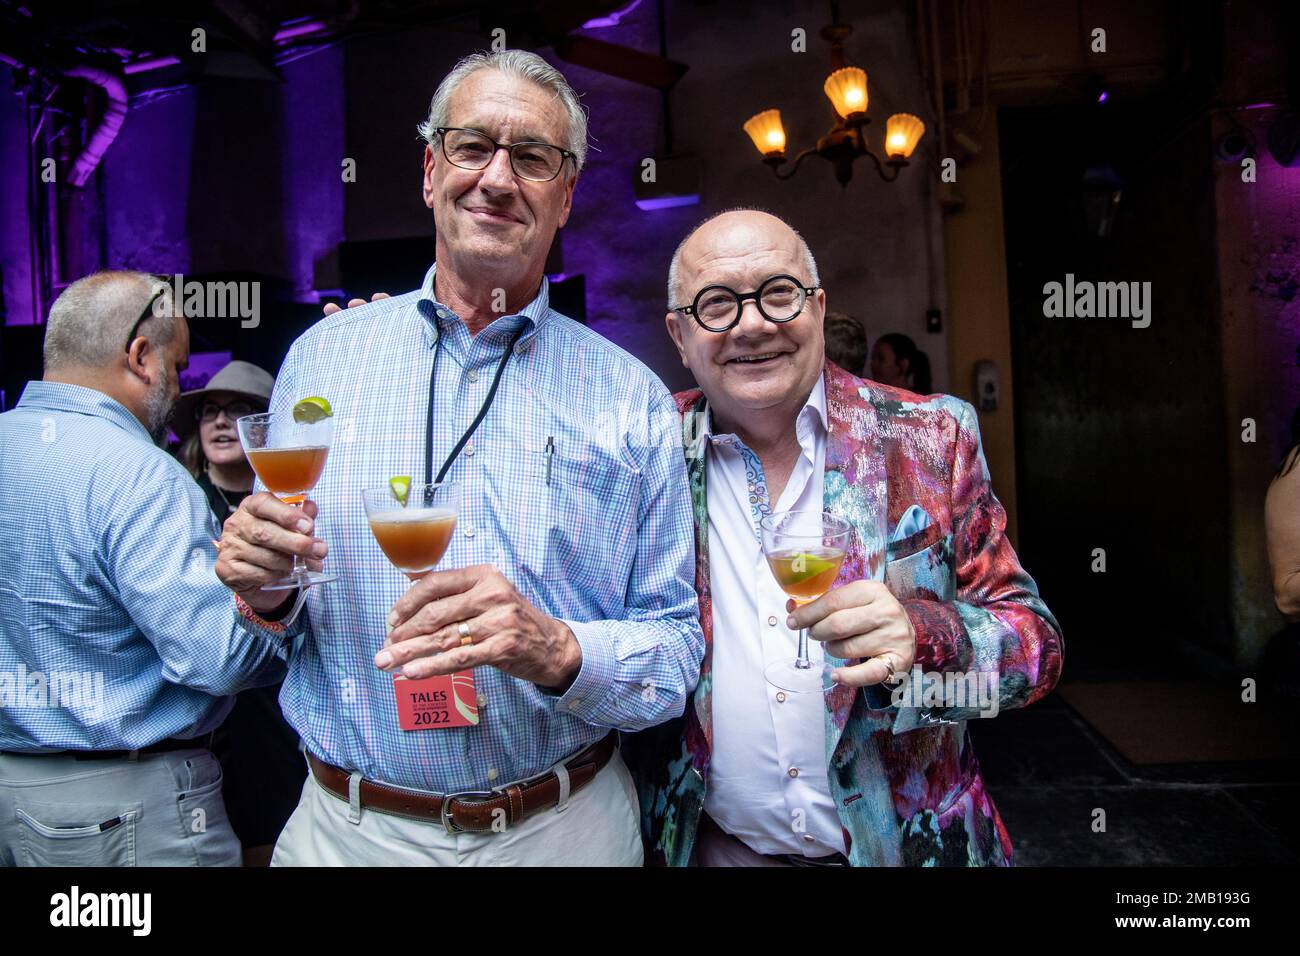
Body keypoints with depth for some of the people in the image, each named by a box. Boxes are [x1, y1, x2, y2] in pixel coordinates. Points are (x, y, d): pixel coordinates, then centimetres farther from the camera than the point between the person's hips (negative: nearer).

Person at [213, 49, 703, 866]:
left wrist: (559, 650, -26)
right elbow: (277, 619, 7)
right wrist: (264, 590, -14)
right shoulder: (322, 355, -2)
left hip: (567, 829, 0)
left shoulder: (632, 397, -6)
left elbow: (676, 648, -7)